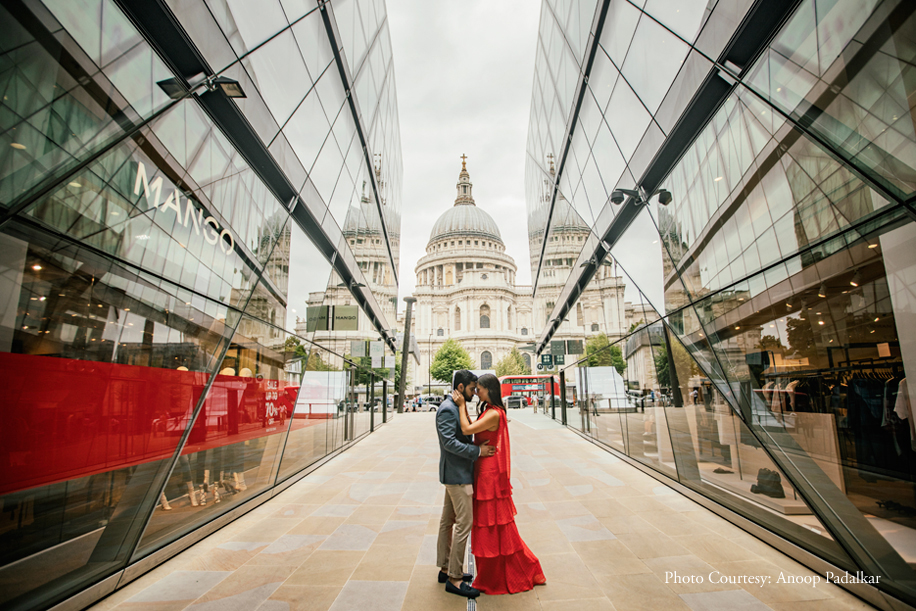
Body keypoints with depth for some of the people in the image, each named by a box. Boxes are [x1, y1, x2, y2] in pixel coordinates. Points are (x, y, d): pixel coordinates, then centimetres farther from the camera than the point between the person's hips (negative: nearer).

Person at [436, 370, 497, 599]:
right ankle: (454, 578, 5)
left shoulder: (456, 408, 12)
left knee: (448, 520, 17)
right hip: (456, 474, -10)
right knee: (464, 522, -5)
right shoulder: (447, 410, -19)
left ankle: (446, 569, 29)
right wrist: (478, 451, -23)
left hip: (456, 473, 10)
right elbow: (449, 442, -26)